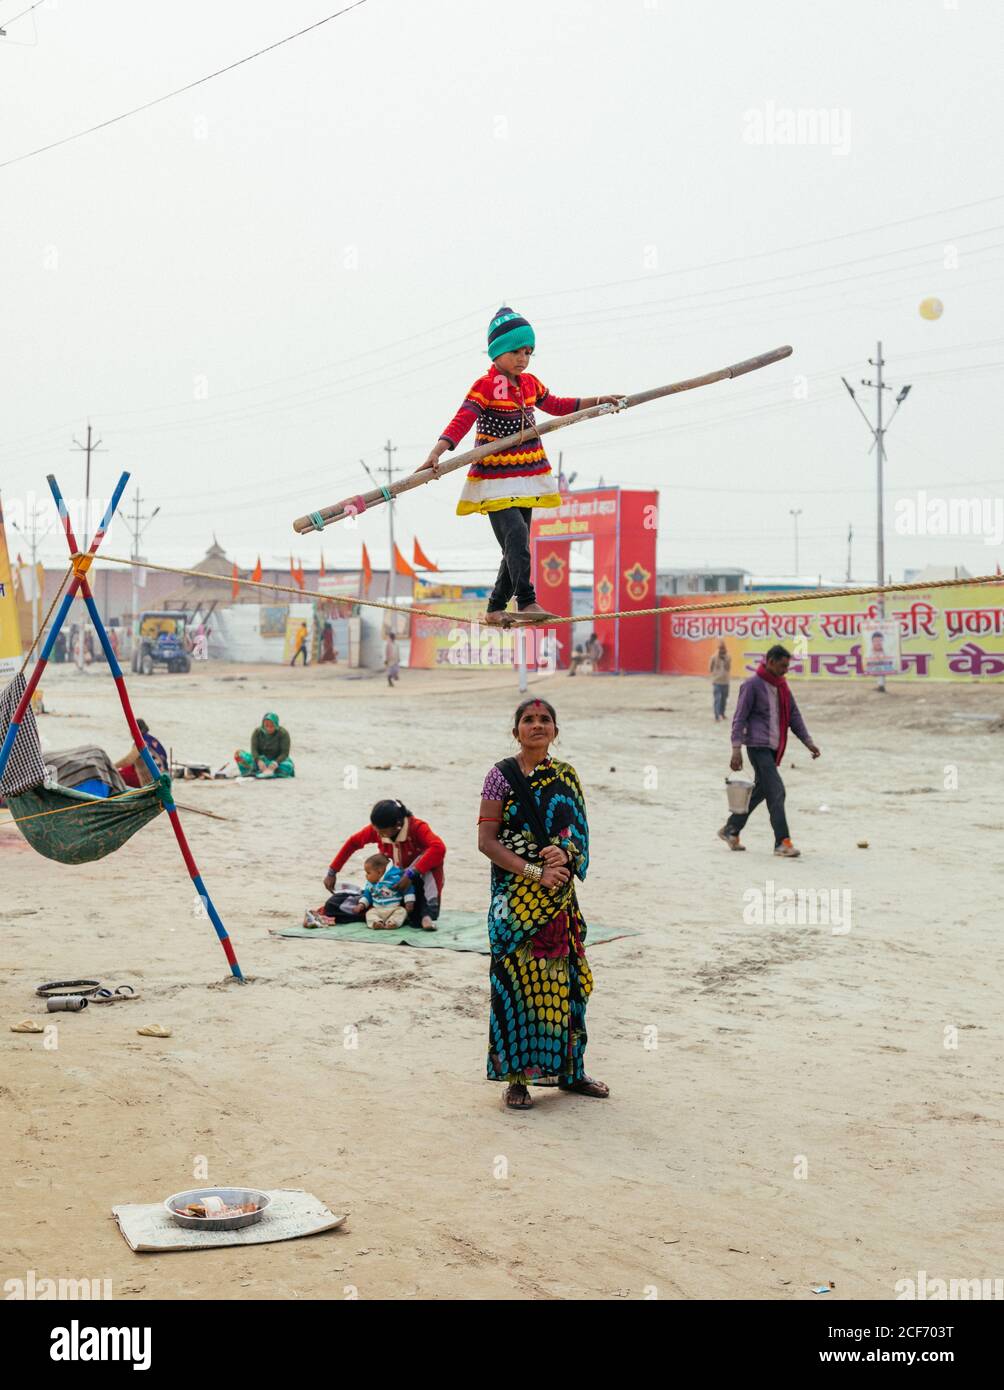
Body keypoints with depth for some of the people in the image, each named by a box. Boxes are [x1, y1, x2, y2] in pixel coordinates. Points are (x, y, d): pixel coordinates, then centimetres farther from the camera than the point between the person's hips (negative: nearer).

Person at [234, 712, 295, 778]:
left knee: (287, 766, -38)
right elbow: (254, 750, -14)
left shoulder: (283, 733, -11)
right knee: (238, 753, -20)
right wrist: (259, 761, -35)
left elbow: (285, 753, -17)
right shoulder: (257, 732, -6)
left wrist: (275, 763, -36)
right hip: (262, 759, 2)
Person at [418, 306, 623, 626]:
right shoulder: (485, 386, -13)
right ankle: (527, 602, -28)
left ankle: (495, 609, 19)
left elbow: (556, 405, 28)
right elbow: (461, 422, -25)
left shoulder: (530, 384, 9)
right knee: (516, 536, -24)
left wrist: (598, 401, 30)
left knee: (517, 546, 8)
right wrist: (435, 455, -39)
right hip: (494, 481, -7)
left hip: (525, 479, 7)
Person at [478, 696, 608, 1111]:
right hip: (517, 895, -4)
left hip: (560, 893, 4)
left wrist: (565, 853, -12)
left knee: (565, 979, 7)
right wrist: (534, 872, -16)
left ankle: (571, 1070, 19)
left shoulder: (565, 776, 10)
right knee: (517, 979, -3)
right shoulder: (502, 775, -4)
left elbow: (581, 835, 11)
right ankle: (516, 1077, 5)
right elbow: (486, 840, -9)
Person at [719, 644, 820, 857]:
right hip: (758, 746, -8)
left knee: (760, 790, 14)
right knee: (776, 792, -13)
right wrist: (736, 749, -19)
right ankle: (782, 842, -12)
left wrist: (807, 741, 11)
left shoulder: (782, 686, 14)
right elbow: (740, 718, -11)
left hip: (773, 748, 8)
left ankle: (731, 830, 27)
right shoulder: (752, 685, -9)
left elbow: (793, 715, 18)